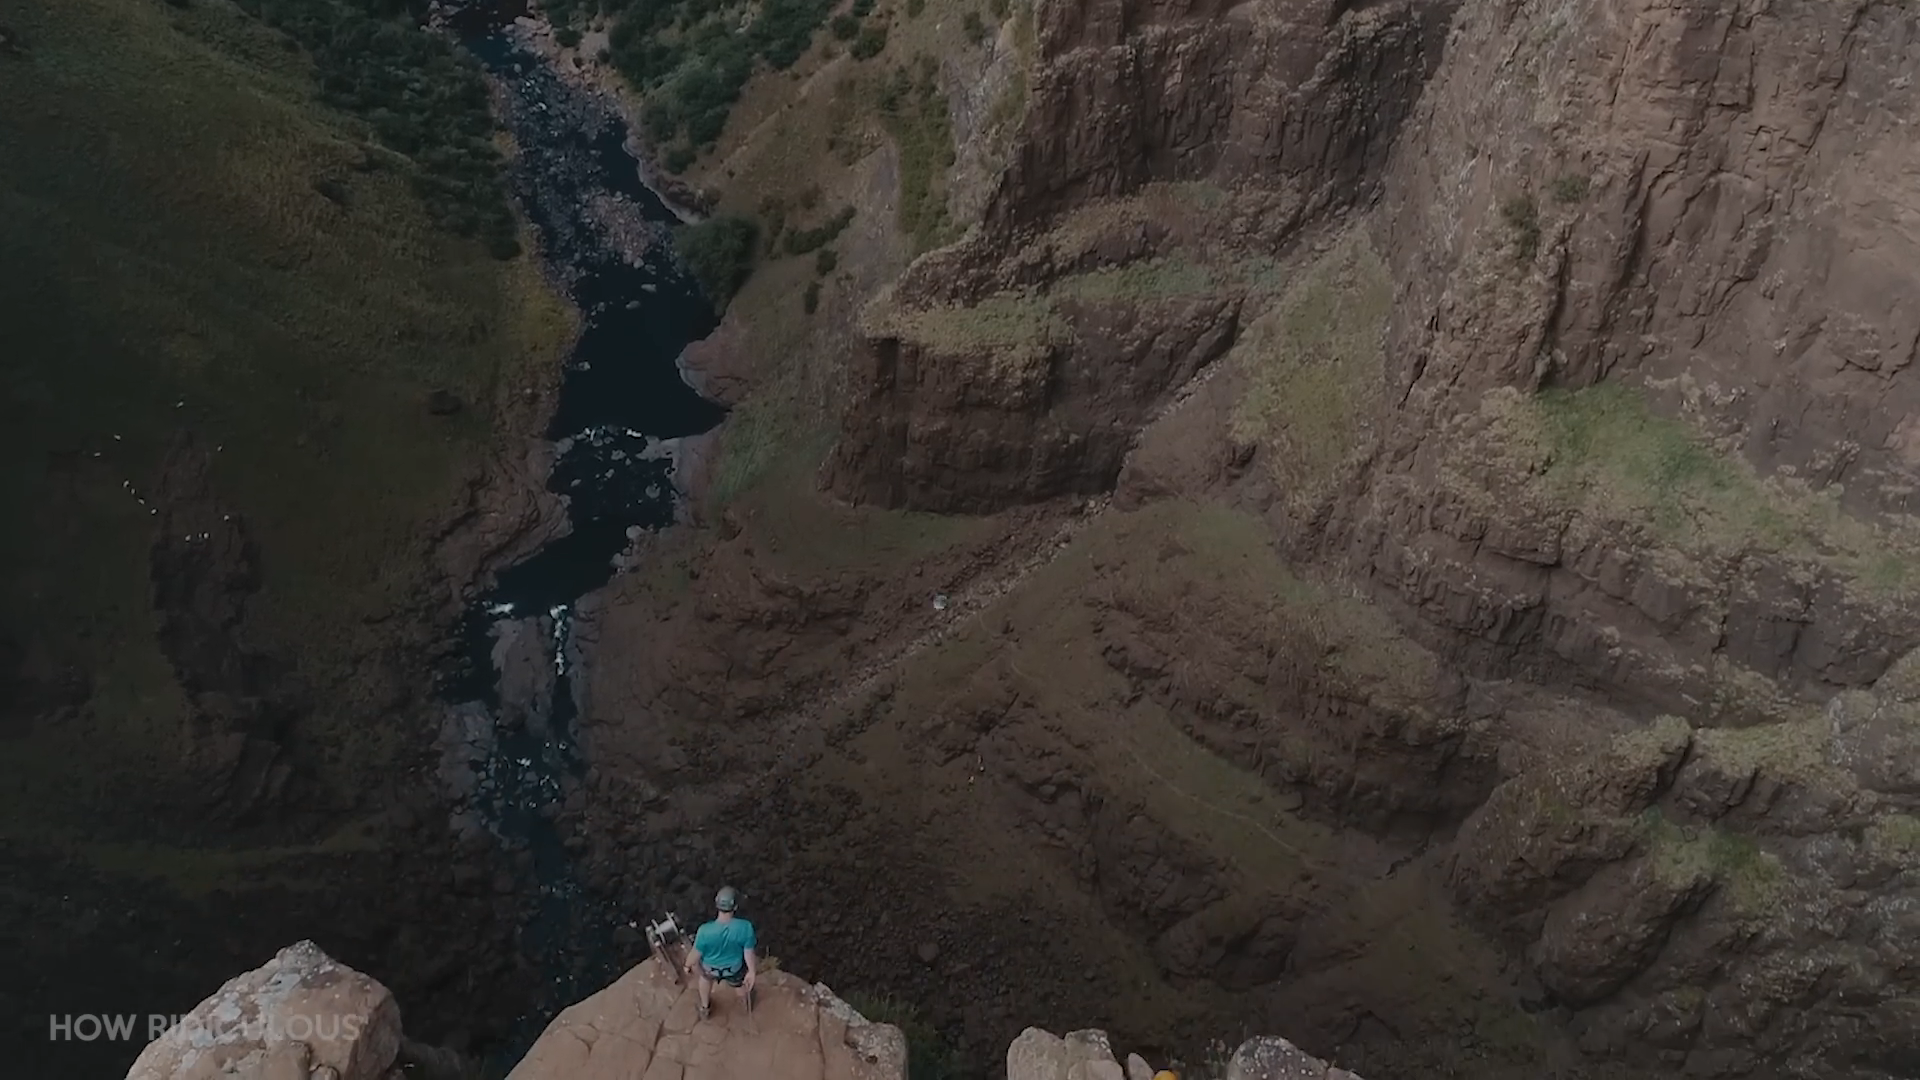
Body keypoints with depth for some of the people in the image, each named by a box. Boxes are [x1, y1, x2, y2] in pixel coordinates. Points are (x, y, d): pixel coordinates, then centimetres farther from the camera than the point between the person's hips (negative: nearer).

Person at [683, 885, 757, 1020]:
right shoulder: (745, 928, -36)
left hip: (710, 968, 0)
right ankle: (745, 996, 62)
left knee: (706, 977, 36)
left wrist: (687, 965, 2)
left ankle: (705, 1008, 59)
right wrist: (752, 972, -2)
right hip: (734, 968, 0)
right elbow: (749, 953, -21)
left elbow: (696, 955, -21)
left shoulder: (705, 930, -38)